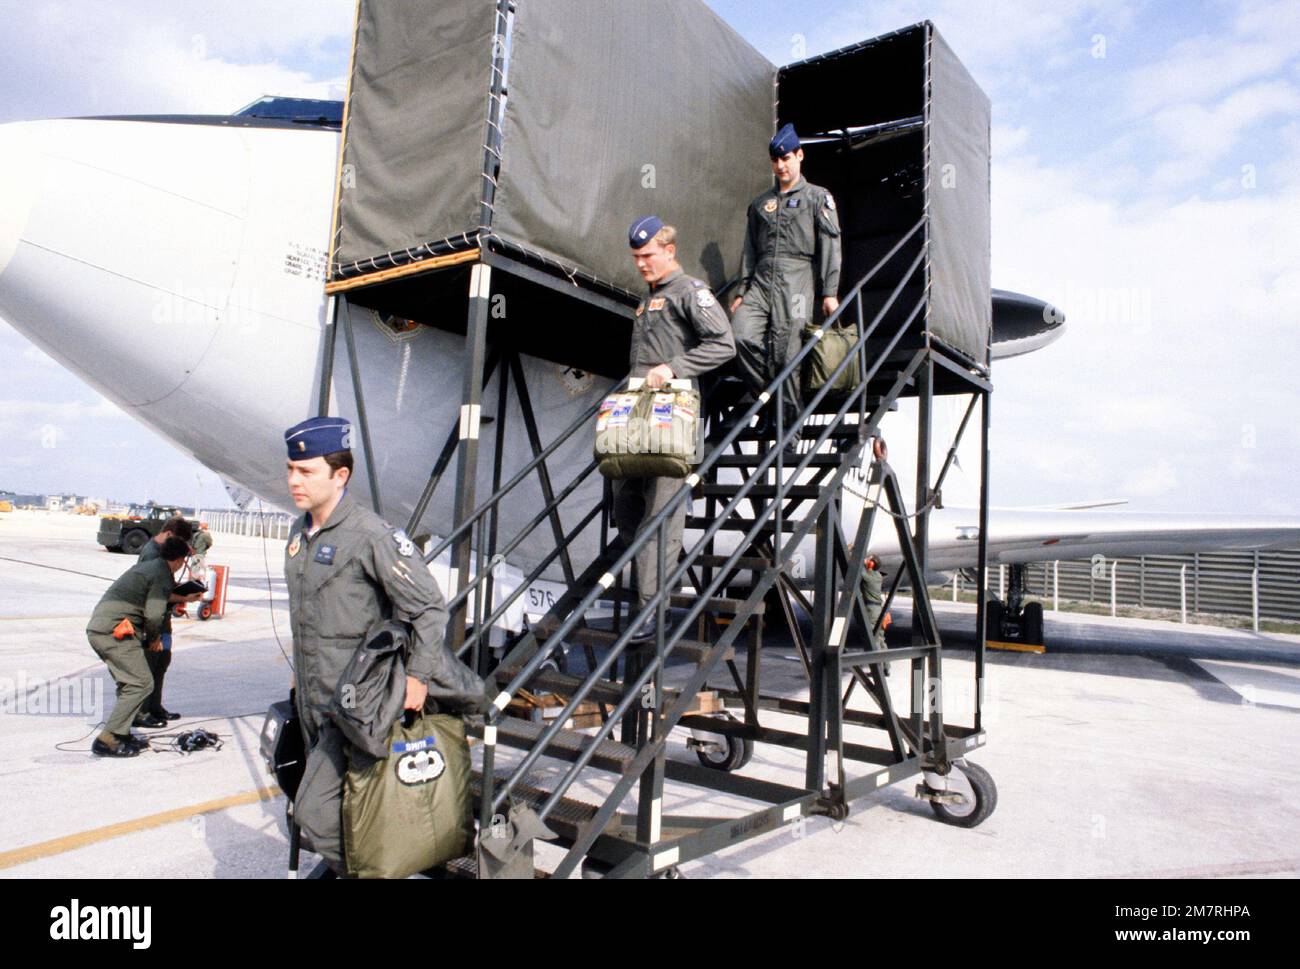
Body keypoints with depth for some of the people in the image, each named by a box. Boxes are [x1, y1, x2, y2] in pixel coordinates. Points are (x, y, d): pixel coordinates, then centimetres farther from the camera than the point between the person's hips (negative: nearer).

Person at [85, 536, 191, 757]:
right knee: (141, 684, -8)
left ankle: (121, 733, 19)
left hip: (96, 629, 10)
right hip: (115, 631, -10)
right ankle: (107, 739, -10)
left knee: (129, 684, 18)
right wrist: (153, 639, 2)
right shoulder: (162, 575, -8)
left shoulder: (145, 566, 21)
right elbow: (154, 615, -15)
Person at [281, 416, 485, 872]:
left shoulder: (371, 535, -19)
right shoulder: (299, 532, 8)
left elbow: (430, 607, -17)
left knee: (315, 809, -9)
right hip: (311, 699, 9)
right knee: (335, 802, 19)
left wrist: (418, 676, -20)